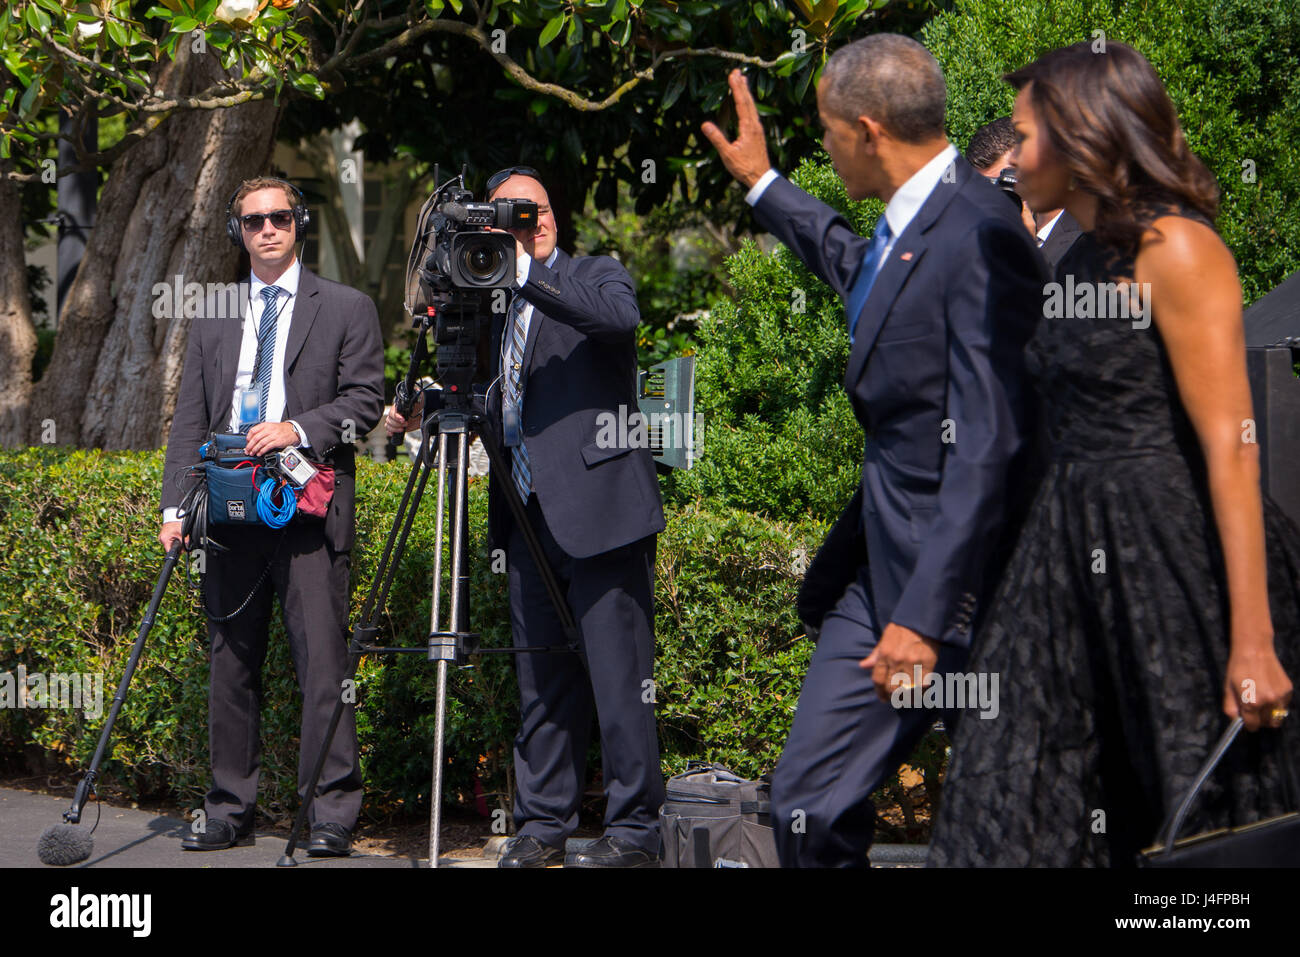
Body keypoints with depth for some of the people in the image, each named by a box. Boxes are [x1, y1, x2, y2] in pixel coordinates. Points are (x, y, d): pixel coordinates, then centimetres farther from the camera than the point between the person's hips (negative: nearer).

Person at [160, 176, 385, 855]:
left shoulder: (346, 309, 9)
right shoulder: (213, 321, 18)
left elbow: (364, 400, 2)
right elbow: (189, 421, 13)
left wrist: (300, 429, -14)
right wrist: (176, 506, 2)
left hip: (311, 510, -4)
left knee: (322, 658, -10)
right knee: (231, 664, 5)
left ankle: (331, 813, -8)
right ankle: (230, 811, 11)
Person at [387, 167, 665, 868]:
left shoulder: (595, 275, 3)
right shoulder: (500, 310, 20)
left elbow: (620, 316, -21)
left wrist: (524, 270, -22)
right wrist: (425, 415, 5)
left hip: (601, 513, -7)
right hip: (531, 523, 7)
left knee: (619, 679, -7)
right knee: (540, 683, 10)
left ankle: (634, 831, -2)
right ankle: (542, 826, 16)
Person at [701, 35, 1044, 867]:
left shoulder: (976, 235, -20)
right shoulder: (909, 222, 10)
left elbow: (983, 450, -24)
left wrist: (925, 615, -25)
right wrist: (763, 184, 47)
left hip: (949, 572, -9)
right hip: (879, 562, 9)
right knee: (809, 806, 5)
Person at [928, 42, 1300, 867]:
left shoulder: (1176, 251, -11)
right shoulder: (1086, 257, 15)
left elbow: (1231, 450, -17)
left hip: (1177, 571, -9)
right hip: (1080, 568, 9)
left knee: (1204, 834, 0)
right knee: (1026, 824, 4)